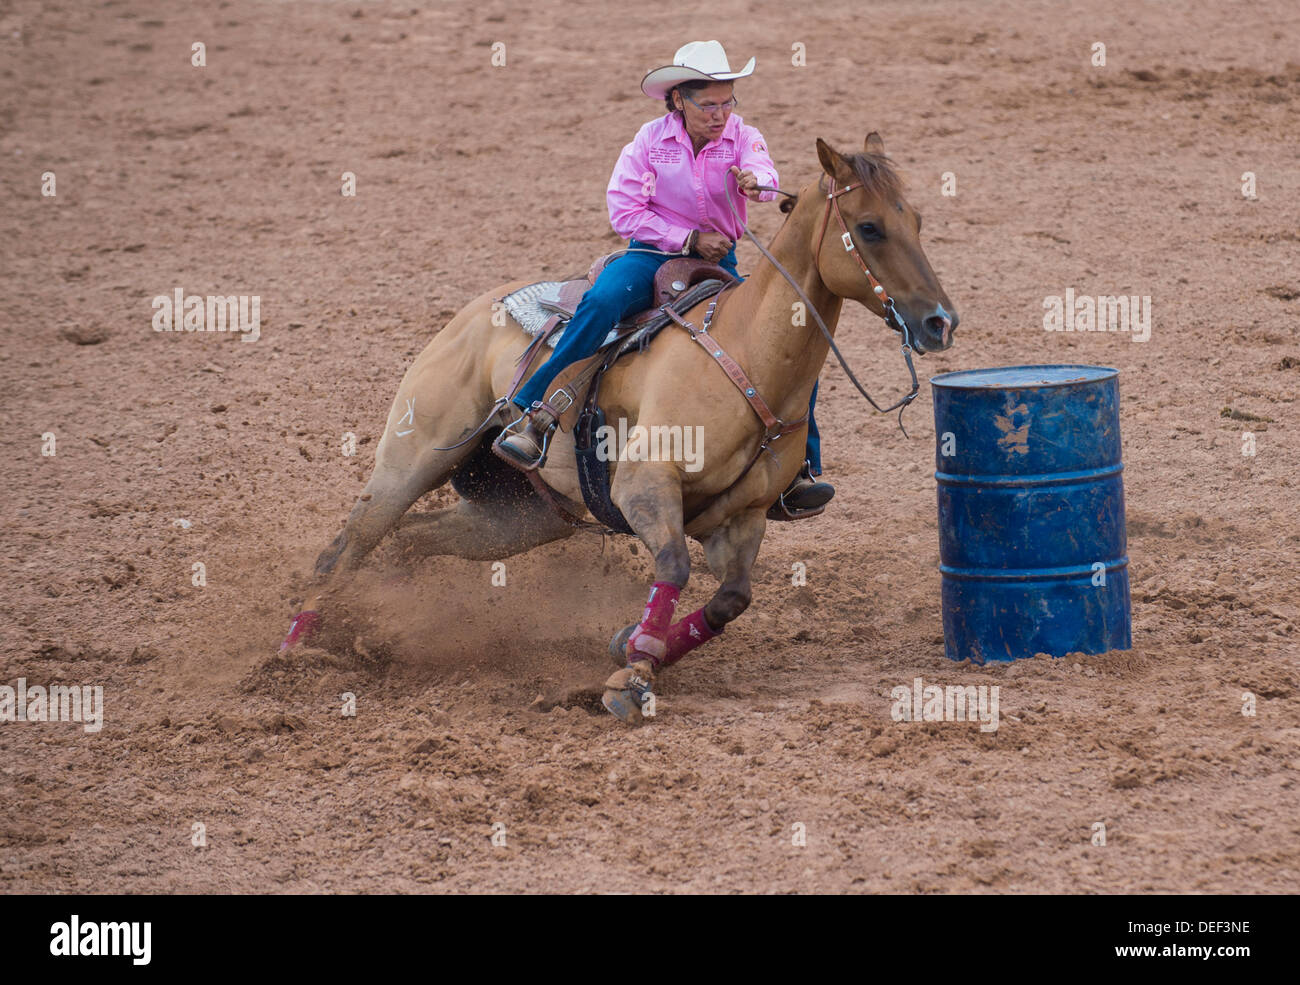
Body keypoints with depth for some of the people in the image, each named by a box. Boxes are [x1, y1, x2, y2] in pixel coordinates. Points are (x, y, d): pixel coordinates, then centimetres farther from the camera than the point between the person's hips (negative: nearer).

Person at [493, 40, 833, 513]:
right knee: (603, 301, -35)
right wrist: (689, 239, -16)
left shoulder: (743, 136, -2)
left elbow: (762, 172, -24)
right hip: (653, 254, -2)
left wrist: (753, 182, -50)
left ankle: (800, 468, -5)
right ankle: (532, 417, -33)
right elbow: (624, 210, -8)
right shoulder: (652, 139, -6)